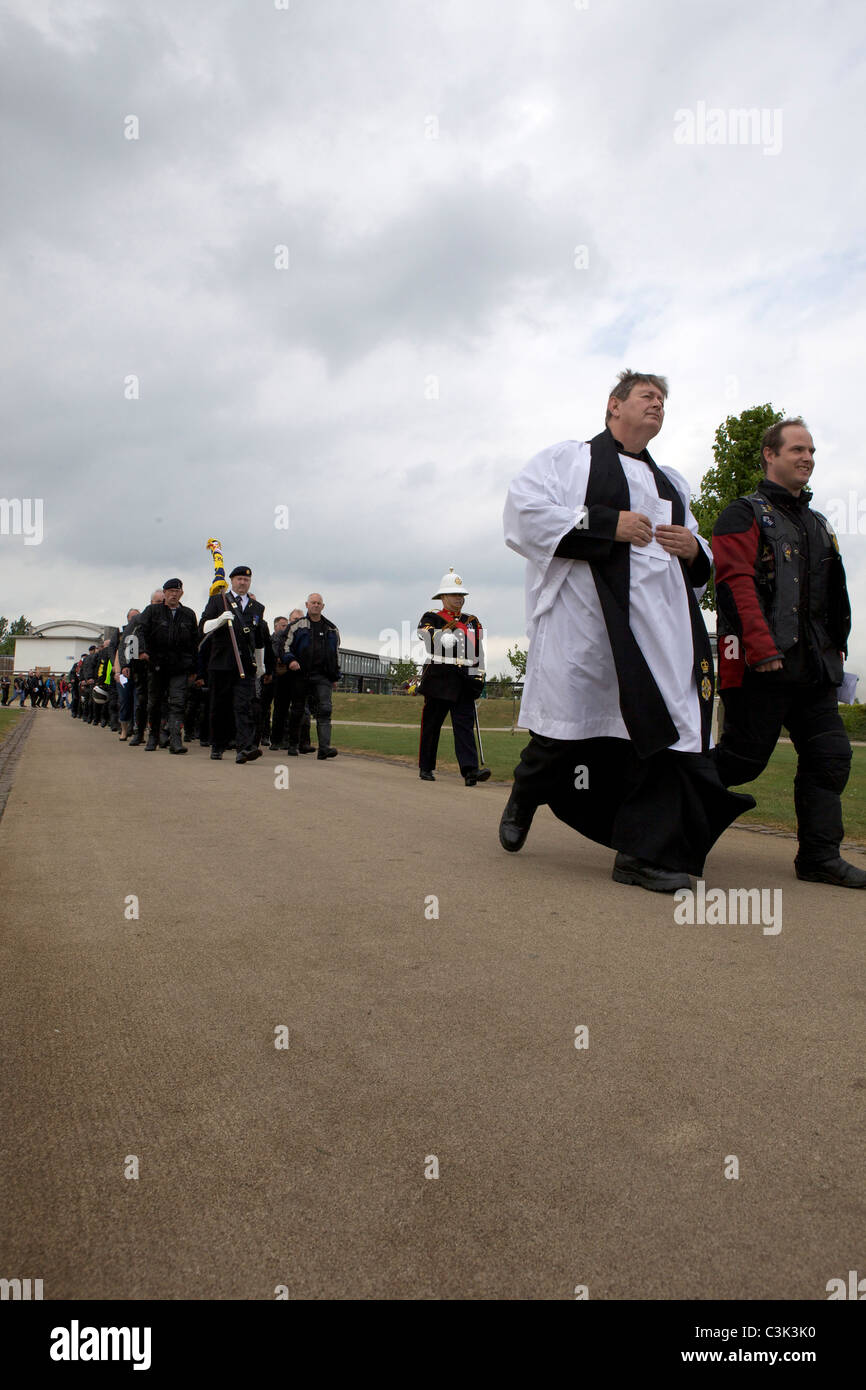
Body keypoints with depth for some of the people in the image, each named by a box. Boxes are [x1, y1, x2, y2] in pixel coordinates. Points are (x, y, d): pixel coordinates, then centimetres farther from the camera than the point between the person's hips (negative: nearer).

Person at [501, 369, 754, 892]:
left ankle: (644, 853, -1)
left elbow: (702, 564, 31)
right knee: (568, 722, -3)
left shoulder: (671, 482, 29)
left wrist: (694, 549, 5)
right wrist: (607, 523, -11)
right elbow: (524, 511, -4)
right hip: (586, 614, -5)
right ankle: (525, 796, 28)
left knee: (663, 724, -6)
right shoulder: (567, 458, 12)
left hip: (661, 618, 5)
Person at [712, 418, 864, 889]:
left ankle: (820, 857, 10)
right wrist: (762, 648, -23)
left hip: (813, 666, 8)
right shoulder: (745, 514, -1)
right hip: (762, 665, -8)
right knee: (745, 756, -5)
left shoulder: (818, 524, 24)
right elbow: (737, 584, -14)